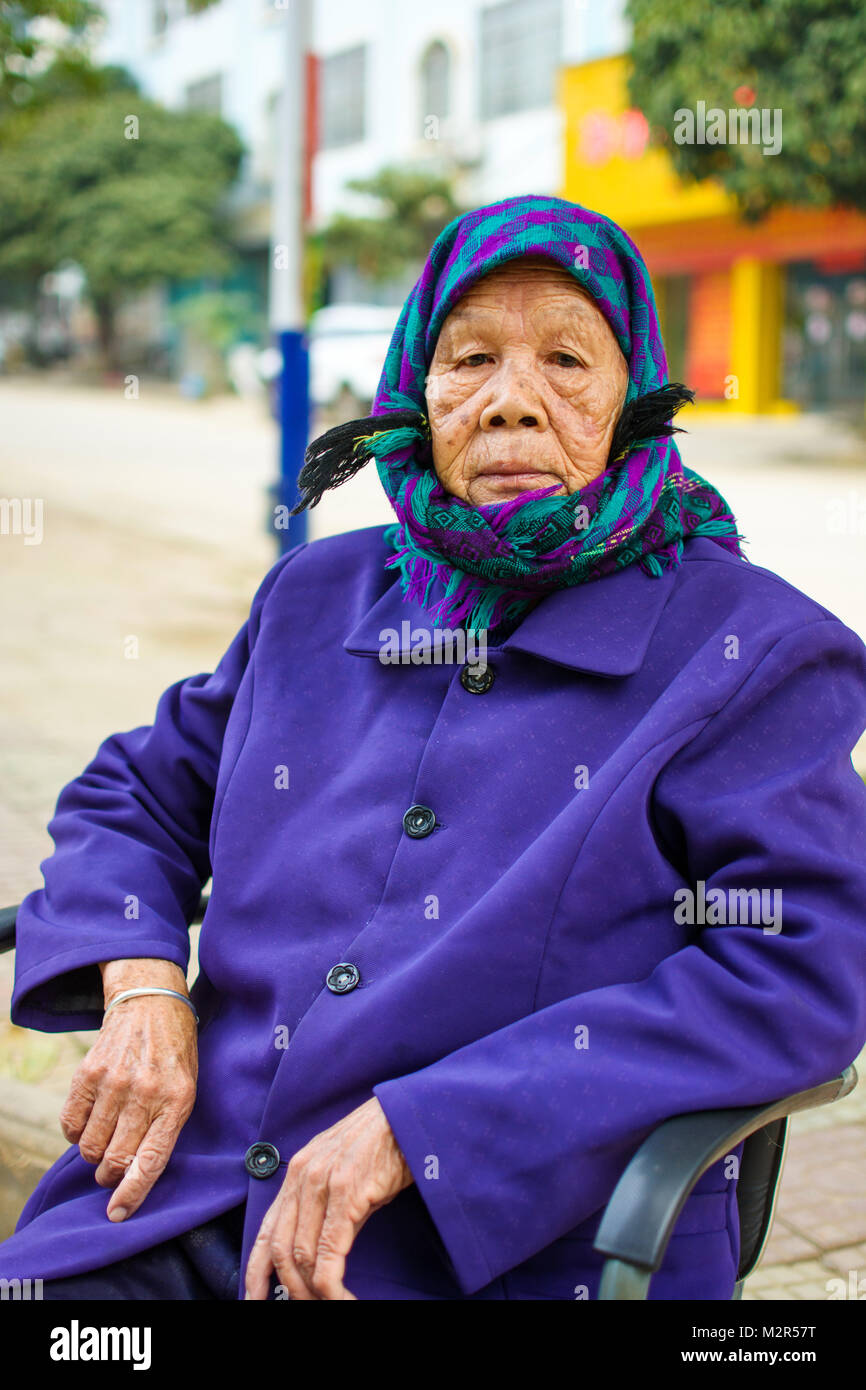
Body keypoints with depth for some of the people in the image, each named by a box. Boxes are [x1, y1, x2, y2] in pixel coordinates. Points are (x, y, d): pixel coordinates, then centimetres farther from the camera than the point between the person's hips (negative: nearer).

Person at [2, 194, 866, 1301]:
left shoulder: (752, 651, 0)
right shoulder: (319, 599, 15)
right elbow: (132, 795, 25)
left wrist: (413, 1127, -16)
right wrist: (142, 992, 2)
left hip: (513, 1250, -3)